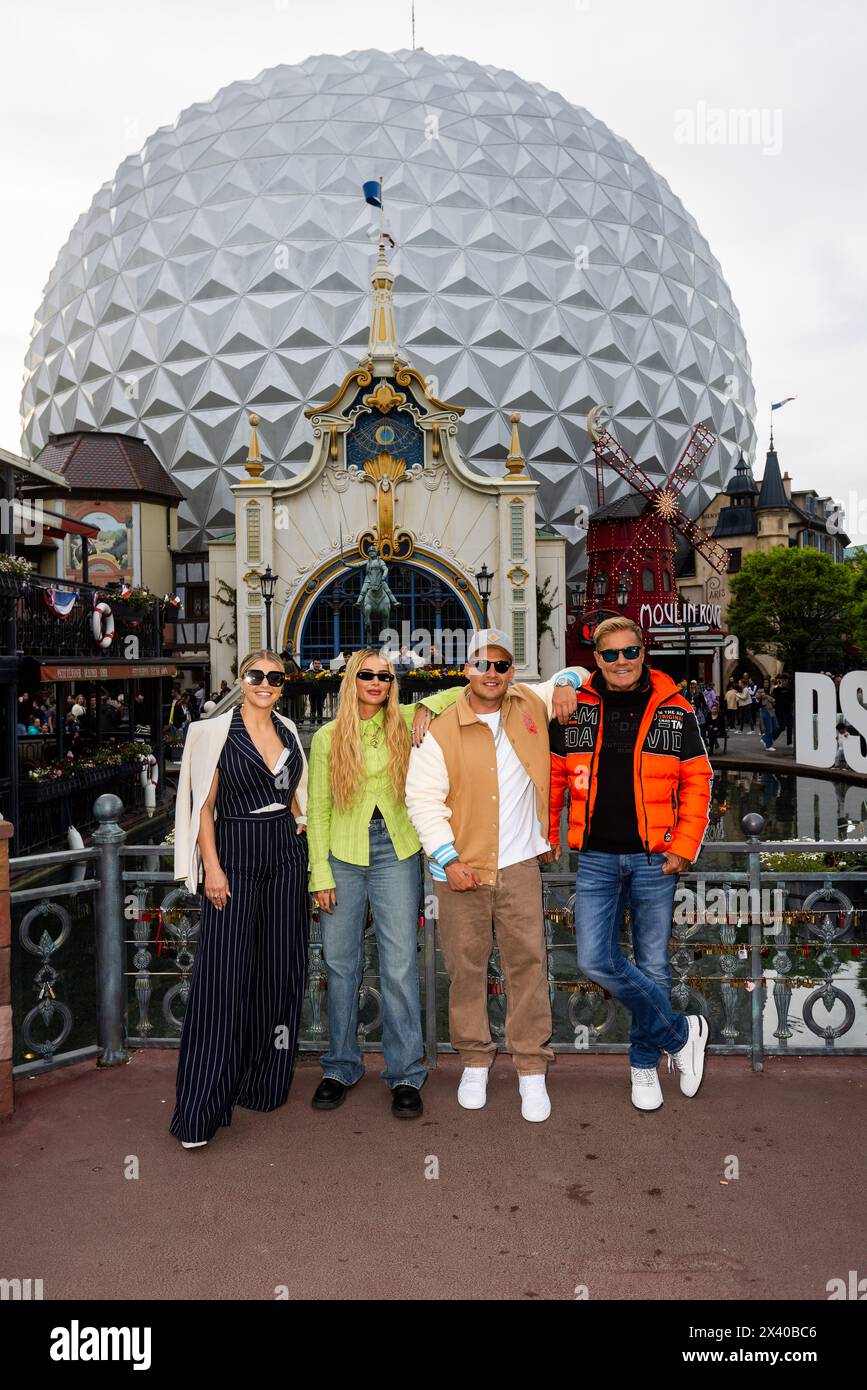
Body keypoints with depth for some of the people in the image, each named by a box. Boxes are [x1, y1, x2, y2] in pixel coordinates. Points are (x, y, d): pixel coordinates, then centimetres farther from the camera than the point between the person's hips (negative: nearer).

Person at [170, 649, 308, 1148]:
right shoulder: (216, 731, -4)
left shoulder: (288, 731, 10)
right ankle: (202, 1109, 3)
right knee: (225, 975, -6)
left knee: (280, 971, 8)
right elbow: (204, 806, -6)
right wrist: (212, 868, -12)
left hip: (286, 855, 5)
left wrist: (299, 824, 7)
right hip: (236, 855, -5)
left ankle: (265, 1083, 24)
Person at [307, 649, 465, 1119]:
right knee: (340, 964, 9)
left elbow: (463, 694, 7)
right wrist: (320, 874, -2)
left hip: (395, 854, -1)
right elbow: (317, 810, 4)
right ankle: (340, 1068, 26)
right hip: (343, 855, 1)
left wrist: (427, 707, -10)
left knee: (400, 966, -1)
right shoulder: (328, 737, 4)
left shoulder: (405, 723, 4)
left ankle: (406, 1075, 13)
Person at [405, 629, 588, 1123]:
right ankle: (475, 1061, 27)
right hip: (461, 867, -1)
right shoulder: (441, 730, -4)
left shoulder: (530, 704, 5)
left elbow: (578, 674, 22)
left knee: (528, 963, 2)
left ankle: (532, 1070, 16)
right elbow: (423, 799, -6)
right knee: (466, 966, 8)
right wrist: (449, 859, -13)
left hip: (519, 864, 2)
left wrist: (565, 685, -2)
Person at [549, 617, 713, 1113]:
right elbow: (553, 774, 9)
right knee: (596, 960, -8)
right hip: (597, 858, 1)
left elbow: (697, 781, 3)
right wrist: (546, 836, 5)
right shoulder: (576, 707, 3)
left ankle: (645, 1063, 29)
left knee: (653, 966, 8)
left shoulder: (674, 709, 1)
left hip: (653, 858, 0)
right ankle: (681, 1032, 12)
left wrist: (684, 846, -5)